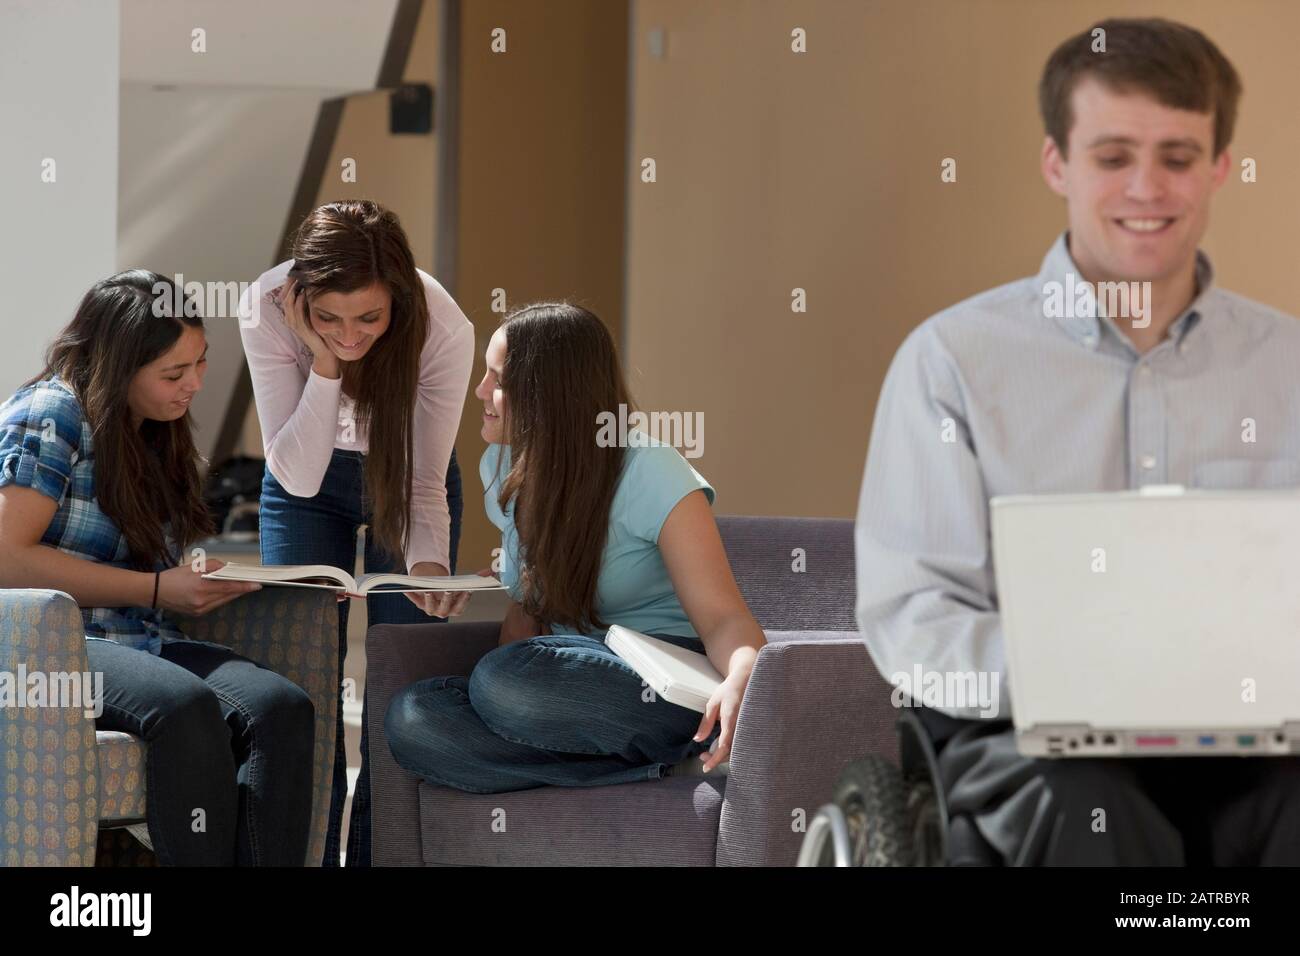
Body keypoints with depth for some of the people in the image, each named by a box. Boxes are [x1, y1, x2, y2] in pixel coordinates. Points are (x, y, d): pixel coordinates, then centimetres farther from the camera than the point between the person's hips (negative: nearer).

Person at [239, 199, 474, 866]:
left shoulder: (443, 329, -33)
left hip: (401, 473, 0)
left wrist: (427, 559, -41)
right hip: (308, 486, 0)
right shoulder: (266, 310, -32)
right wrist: (324, 365, -41)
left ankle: (382, 854, 4)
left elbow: (425, 481, -22)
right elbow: (296, 477, -30)